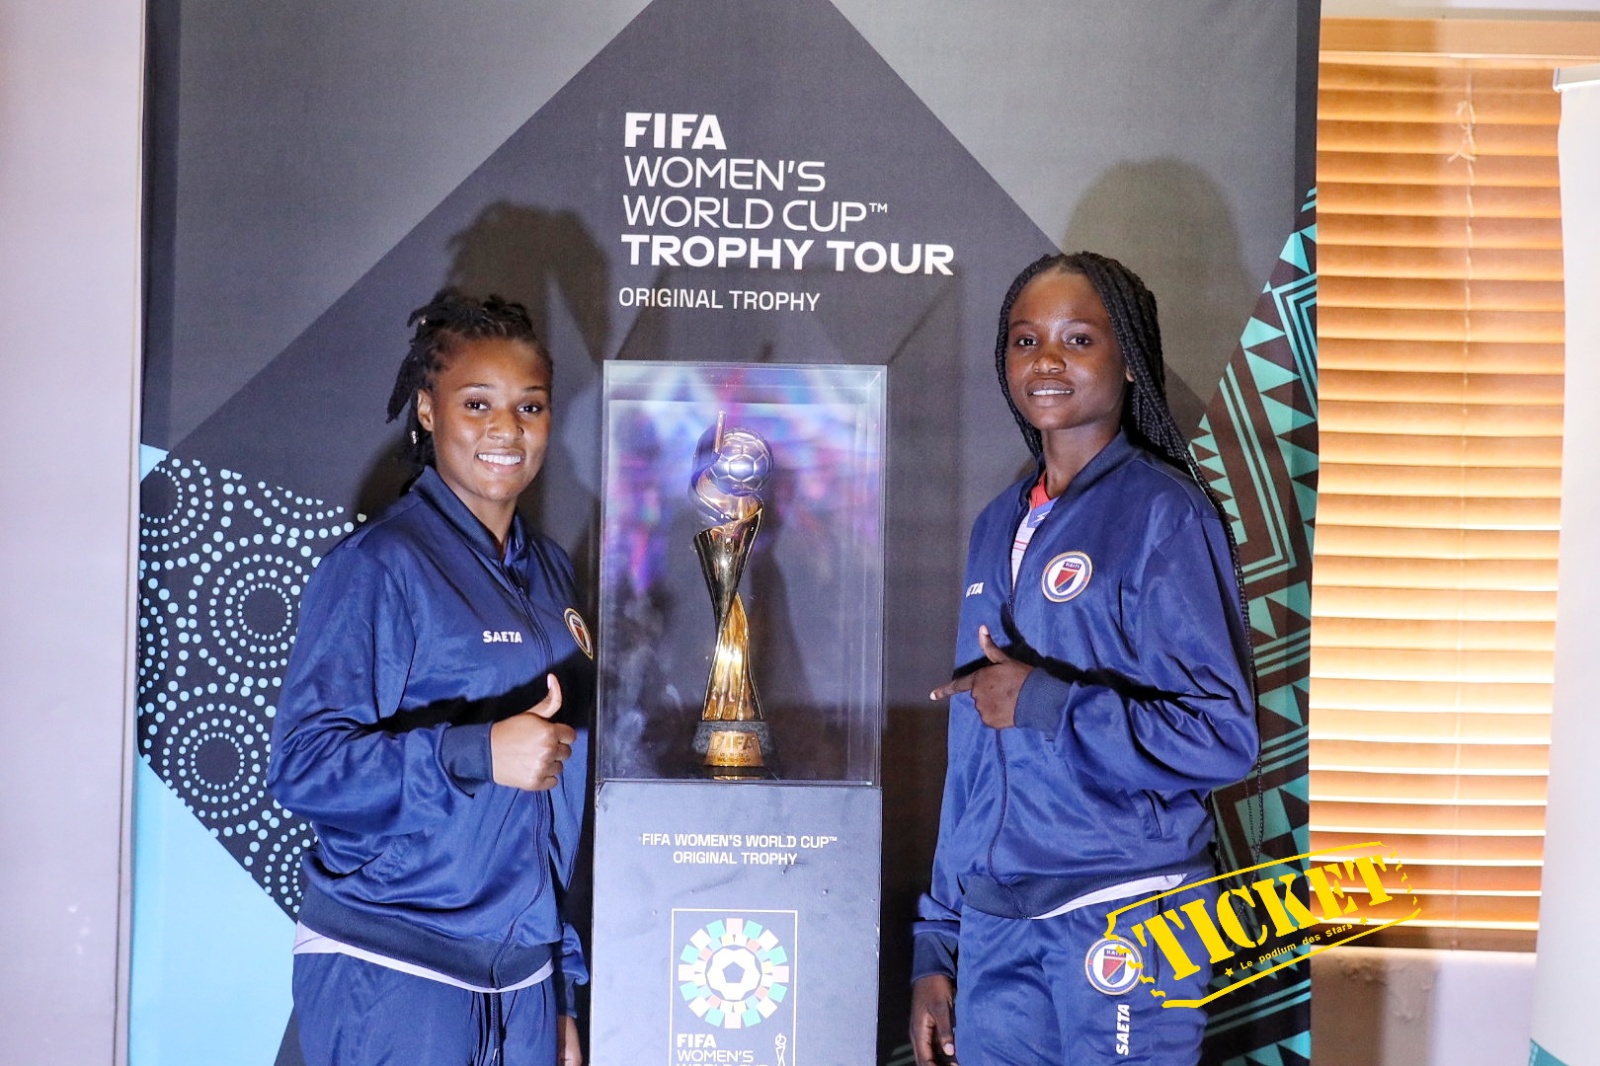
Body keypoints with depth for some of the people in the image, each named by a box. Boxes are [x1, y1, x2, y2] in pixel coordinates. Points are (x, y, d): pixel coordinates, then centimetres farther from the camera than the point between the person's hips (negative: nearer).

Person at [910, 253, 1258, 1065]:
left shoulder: (1164, 515, -7)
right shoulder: (997, 528, 11)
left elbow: (1224, 739, -12)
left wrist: (1045, 702, -17)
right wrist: (935, 944, 12)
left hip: (1120, 929, -5)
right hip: (995, 930, 6)